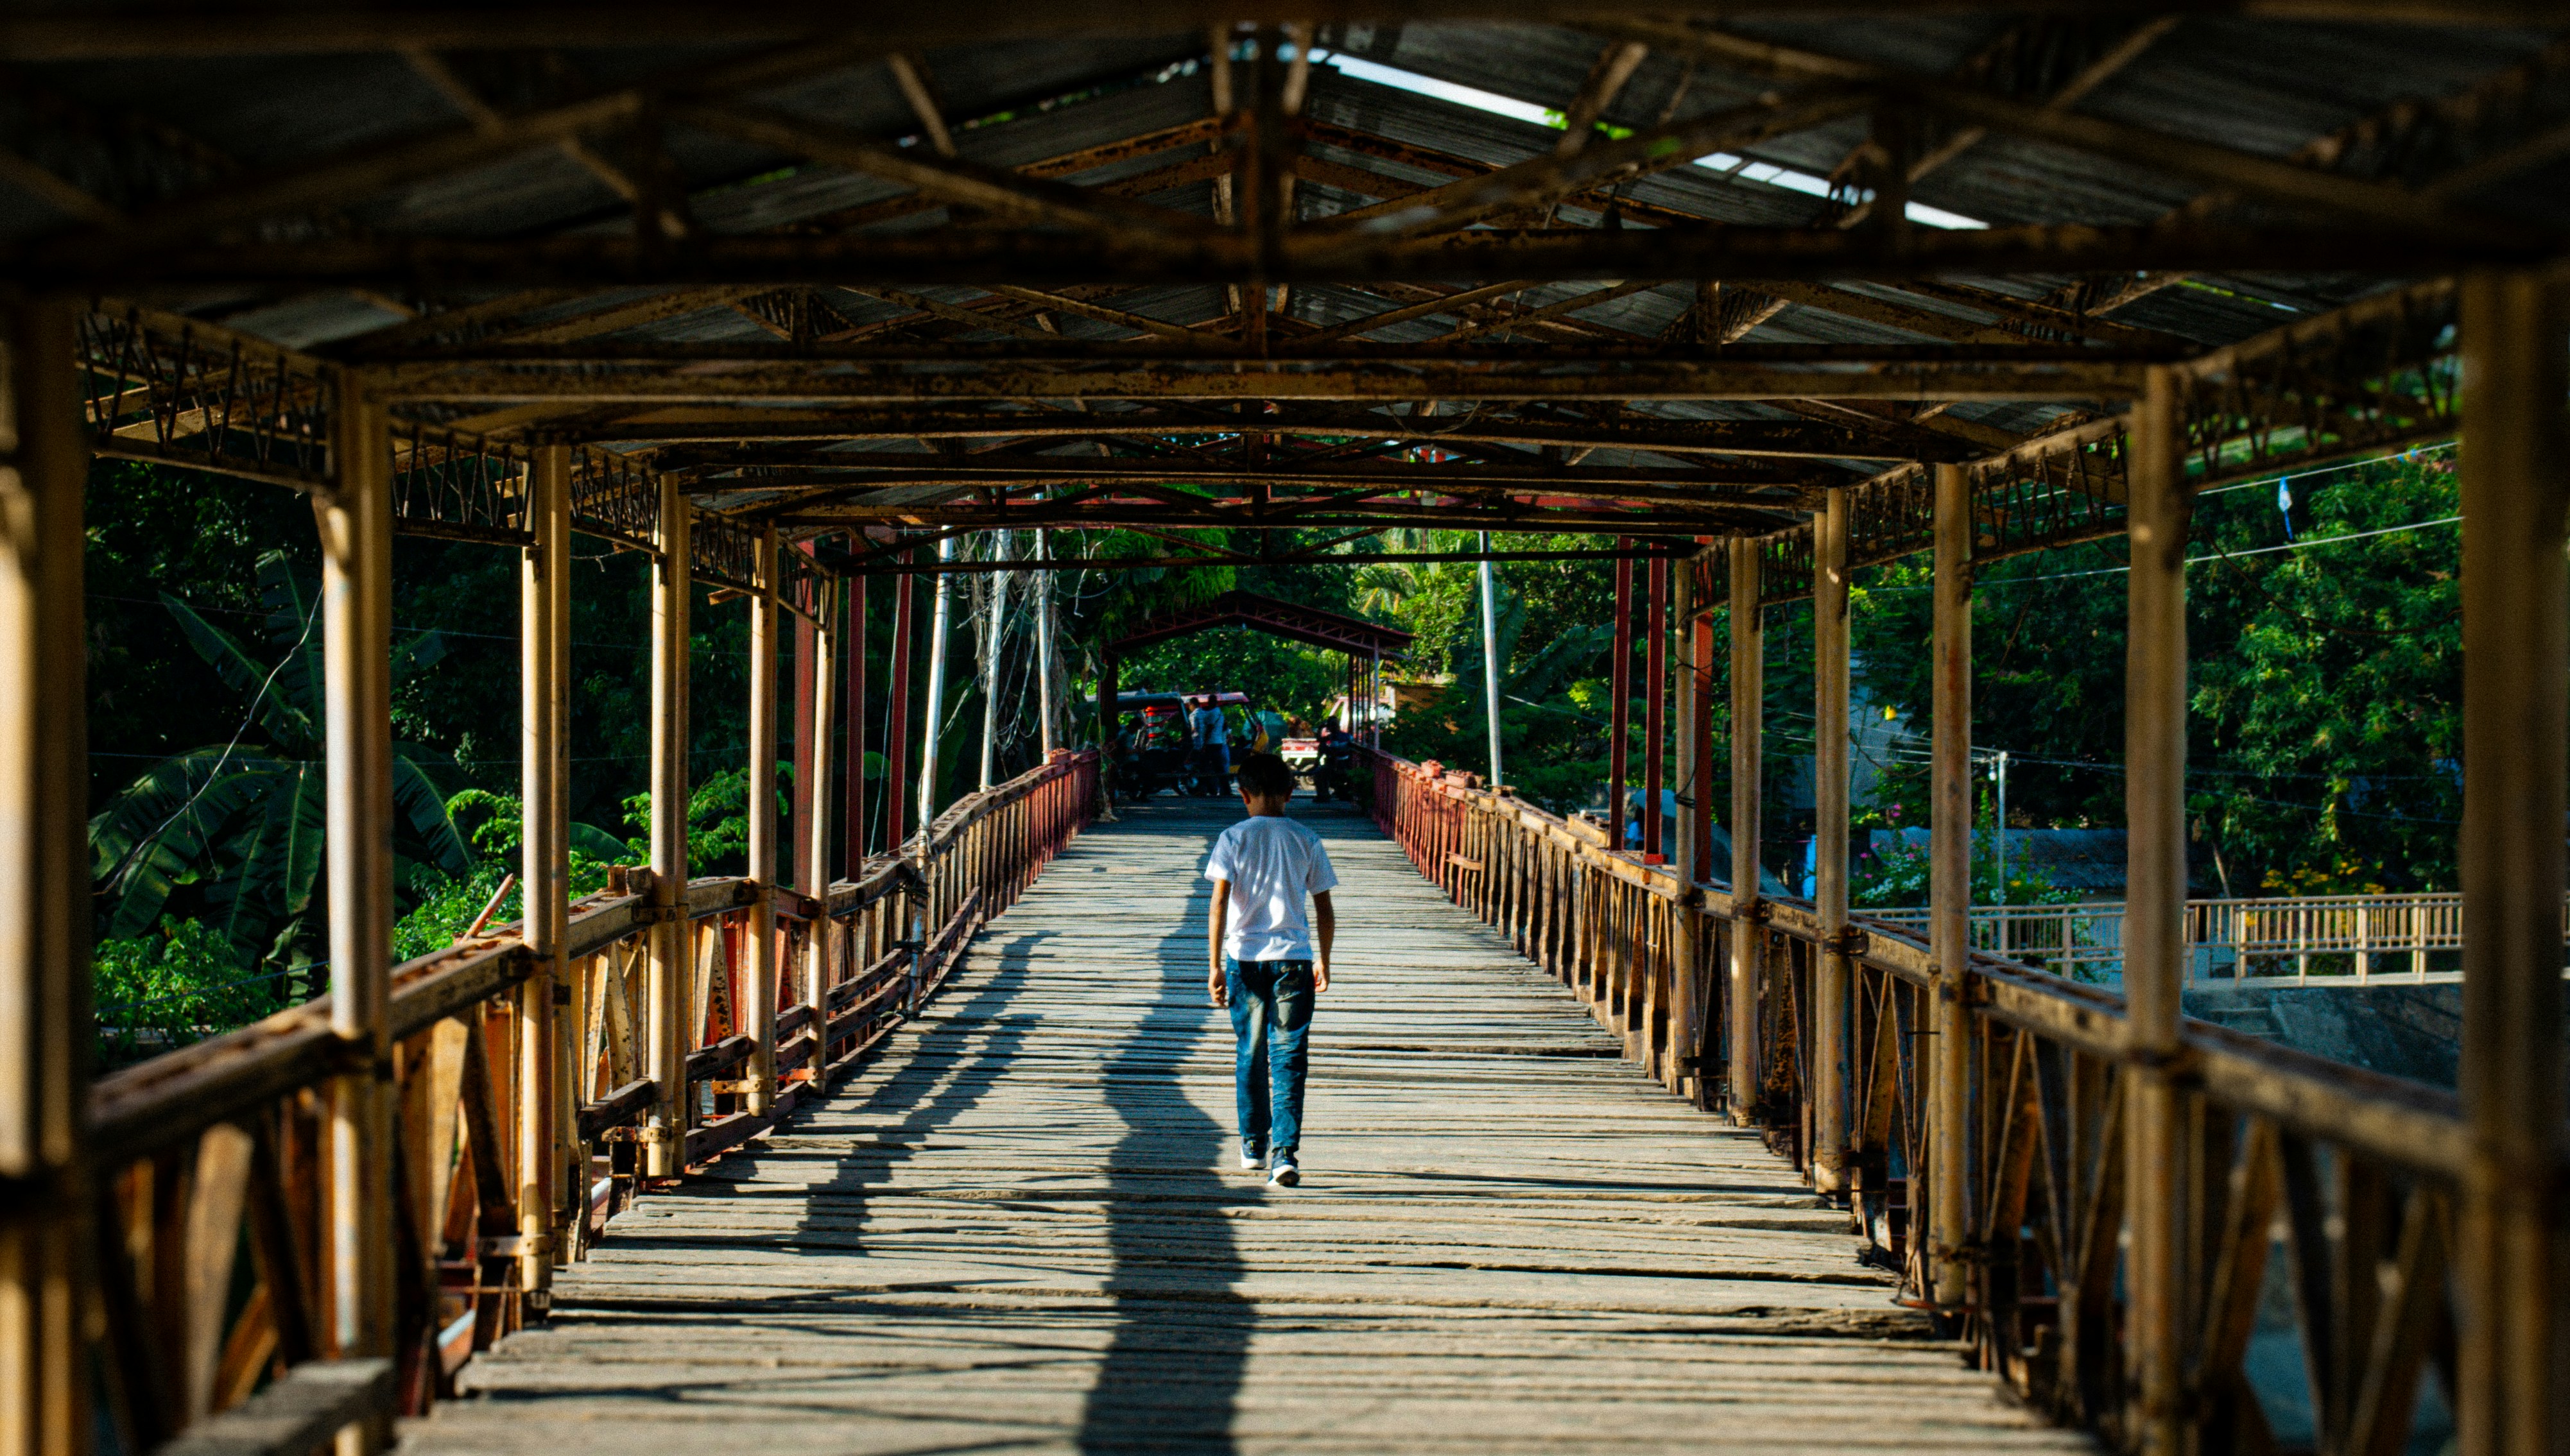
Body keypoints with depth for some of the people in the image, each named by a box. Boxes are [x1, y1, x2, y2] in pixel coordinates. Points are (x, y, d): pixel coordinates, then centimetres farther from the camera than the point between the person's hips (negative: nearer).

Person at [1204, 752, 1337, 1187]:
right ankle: (1285, 1152, -12)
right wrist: (1323, 963, 19)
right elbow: (1324, 912, 6)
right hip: (1293, 956, 0)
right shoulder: (1306, 841, 3)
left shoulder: (1233, 838, -1)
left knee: (1250, 1053, 15)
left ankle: (1253, 1145, 24)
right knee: (1288, 1057, -1)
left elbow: (1219, 903, -8)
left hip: (1244, 956, 0)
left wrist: (1215, 966, -6)